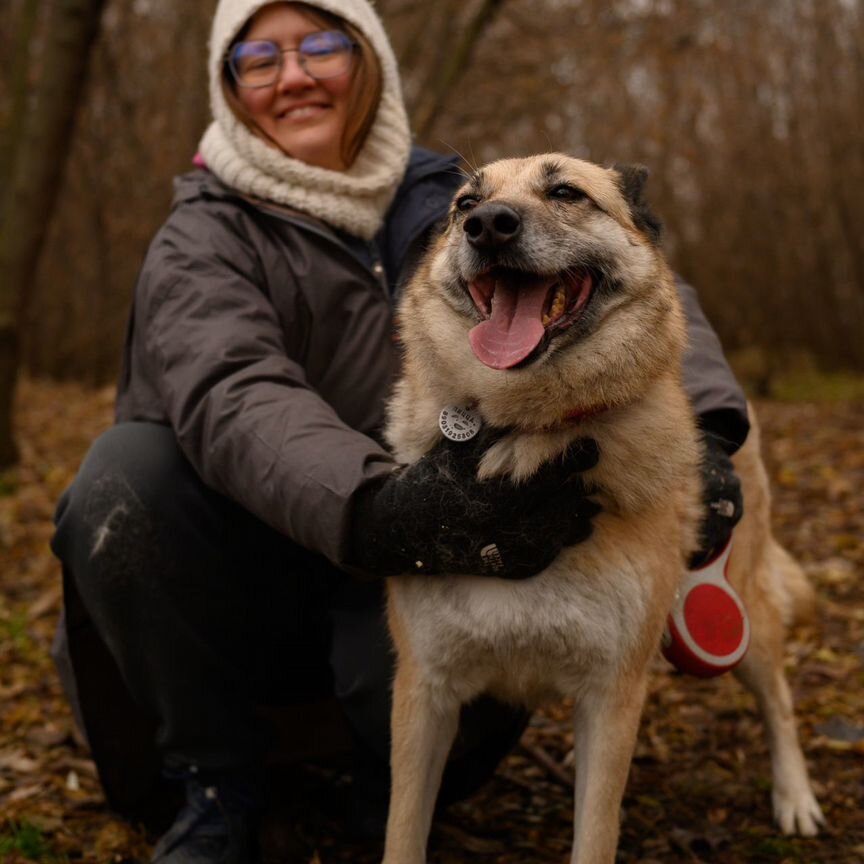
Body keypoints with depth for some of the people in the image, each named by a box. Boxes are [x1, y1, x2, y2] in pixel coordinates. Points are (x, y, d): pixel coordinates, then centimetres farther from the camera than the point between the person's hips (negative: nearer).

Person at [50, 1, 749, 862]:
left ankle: (389, 766, 5)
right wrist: (375, 507, -49)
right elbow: (232, 394, -29)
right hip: (242, 578, 0)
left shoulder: (451, 209, 2)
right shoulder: (203, 238, -7)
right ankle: (214, 781, -7)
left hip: (397, 581, 1)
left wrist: (705, 426, -26)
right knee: (122, 470, -29)